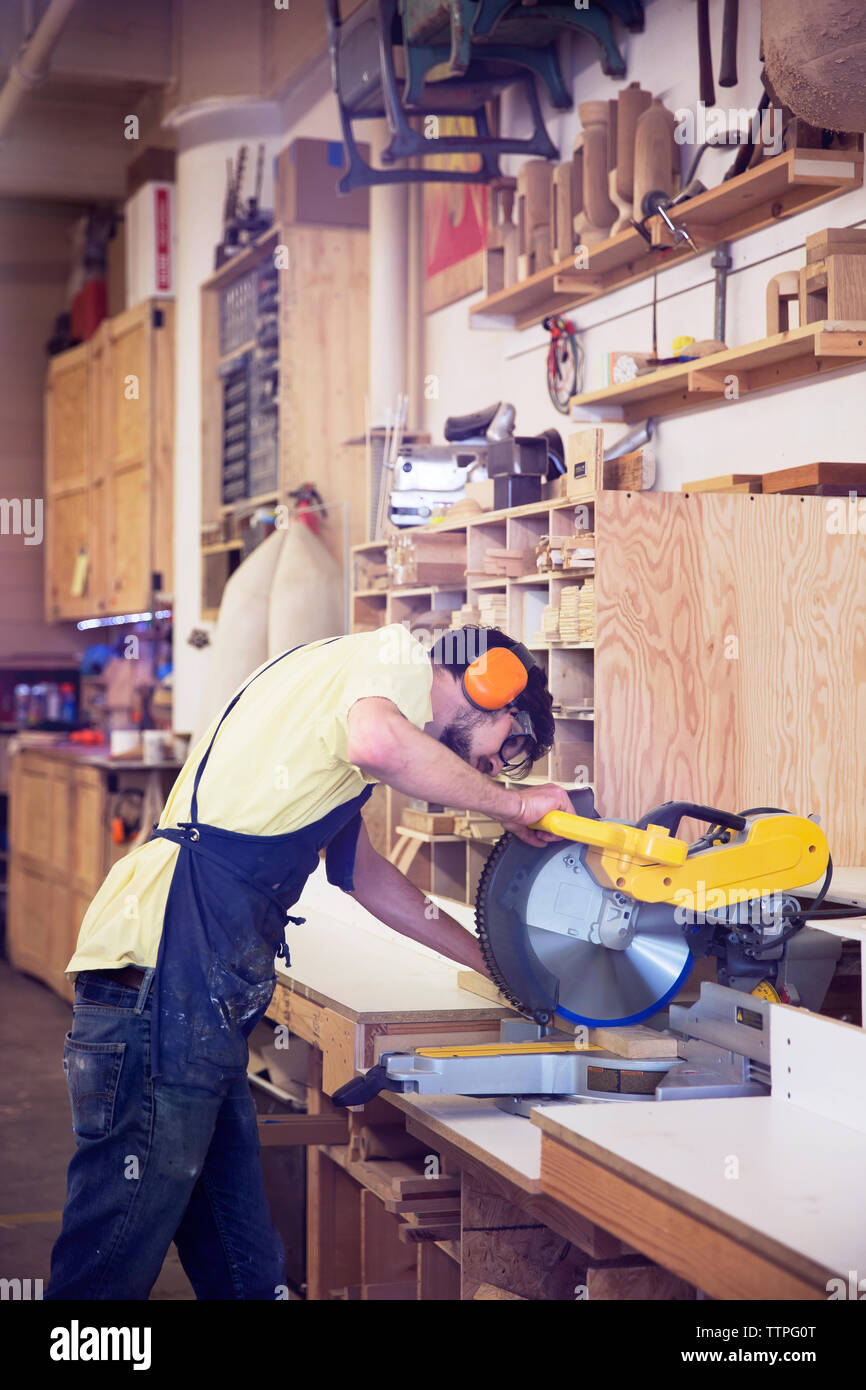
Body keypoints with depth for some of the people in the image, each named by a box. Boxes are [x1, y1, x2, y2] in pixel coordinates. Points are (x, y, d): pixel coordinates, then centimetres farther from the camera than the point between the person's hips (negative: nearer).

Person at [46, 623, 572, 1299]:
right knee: (111, 1266, -7)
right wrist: (512, 803, -10)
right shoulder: (399, 652, 0)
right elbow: (379, 744, -26)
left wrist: (491, 960, 42)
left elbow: (364, 871, 39)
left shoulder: (336, 684, 29)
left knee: (246, 1267, 12)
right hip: (165, 981, -10)